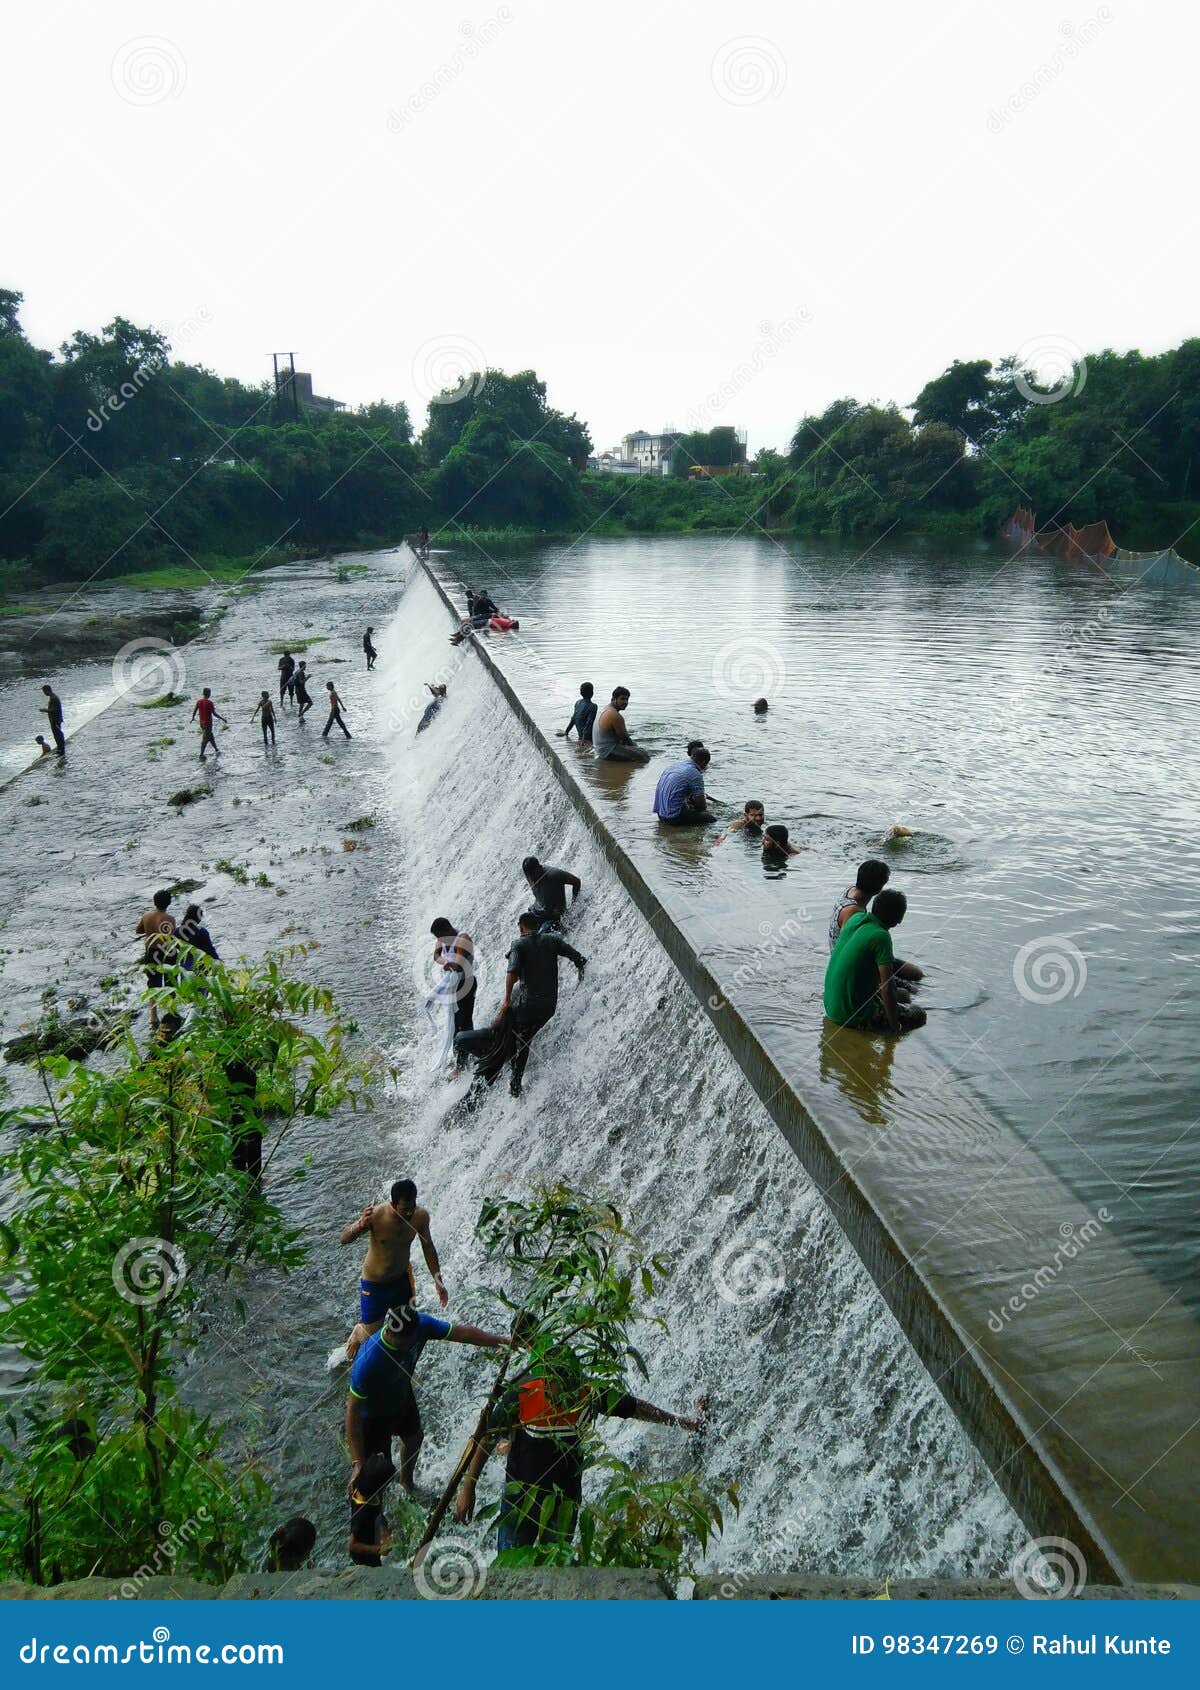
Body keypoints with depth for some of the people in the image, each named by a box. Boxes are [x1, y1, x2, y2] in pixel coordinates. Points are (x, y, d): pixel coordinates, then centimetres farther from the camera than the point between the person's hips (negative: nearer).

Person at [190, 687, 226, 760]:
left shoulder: (199, 702, -1)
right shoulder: (210, 702, -17)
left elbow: (194, 711, 2)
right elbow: (214, 713, -18)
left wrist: (193, 718, 22)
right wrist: (222, 718, -7)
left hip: (201, 723, 6)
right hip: (208, 723, -6)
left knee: (210, 736, 22)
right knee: (205, 739, -1)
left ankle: (216, 750, 35)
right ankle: (201, 755, -2)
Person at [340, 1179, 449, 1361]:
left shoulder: (421, 1216, -19)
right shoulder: (376, 1215, -31)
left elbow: (428, 1247, -2)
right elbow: (343, 1239, -27)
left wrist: (438, 1281, 0)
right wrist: (360, 1225, -49)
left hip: (402, 1280, 3)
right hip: (374, 1283, -3)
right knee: (370, 1334, 12)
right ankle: (355, 1337, 48)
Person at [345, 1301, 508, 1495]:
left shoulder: (421, 1325, -30)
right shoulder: (368, 1362, -44)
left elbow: (463, 1333, -20)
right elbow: (353, 1411, -36)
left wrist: (503, 1341, -22)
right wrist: (357, 1463, -36)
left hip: (402, 1396, 6)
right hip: (374, 1416, -6)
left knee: (414, 1438, 29)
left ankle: (406, 1480, 60)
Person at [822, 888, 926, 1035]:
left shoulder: (857, 917, -1)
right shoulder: (881, 937, -23)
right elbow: (887, 987, -24)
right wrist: (895, 1027, -13)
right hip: (851, 1016, -8)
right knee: (919, 1016, 3)